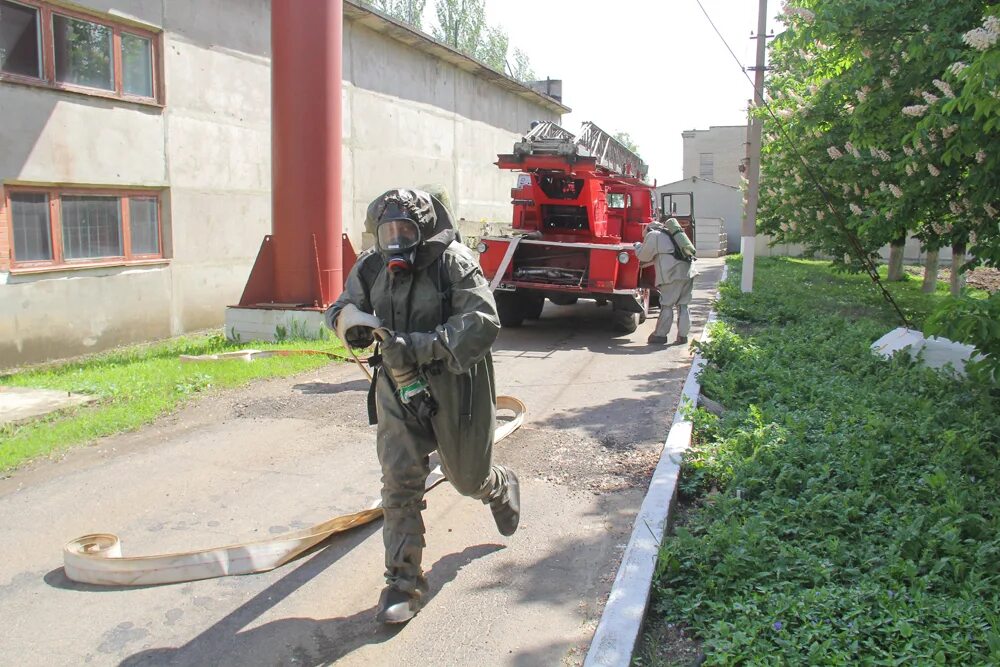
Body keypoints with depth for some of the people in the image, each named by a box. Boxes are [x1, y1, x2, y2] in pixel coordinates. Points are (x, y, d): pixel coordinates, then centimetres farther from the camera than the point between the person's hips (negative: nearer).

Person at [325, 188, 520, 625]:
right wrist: (348, 320, -16)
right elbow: (343, 307, 11)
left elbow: (482, 323, -24)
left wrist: (421, 346, -34)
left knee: (468, 475, 14)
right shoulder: (370, 267, 0)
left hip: (453, 383, -3)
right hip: (397, 384, 3)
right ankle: (403, 580, 8)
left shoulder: (454, 262, -17)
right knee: (399, 479, -5)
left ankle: (501, 487, 52)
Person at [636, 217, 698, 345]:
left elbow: (643, 256, 8)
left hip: (674, 274, -7)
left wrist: (638, 246, 27)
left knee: (666, 305, 0)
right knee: (683, 305, 11)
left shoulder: (652, 236, 2)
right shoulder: (669, 233, 27)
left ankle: (660, 335, 7)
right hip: (688, 271, 7)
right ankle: (682, 335, 12)